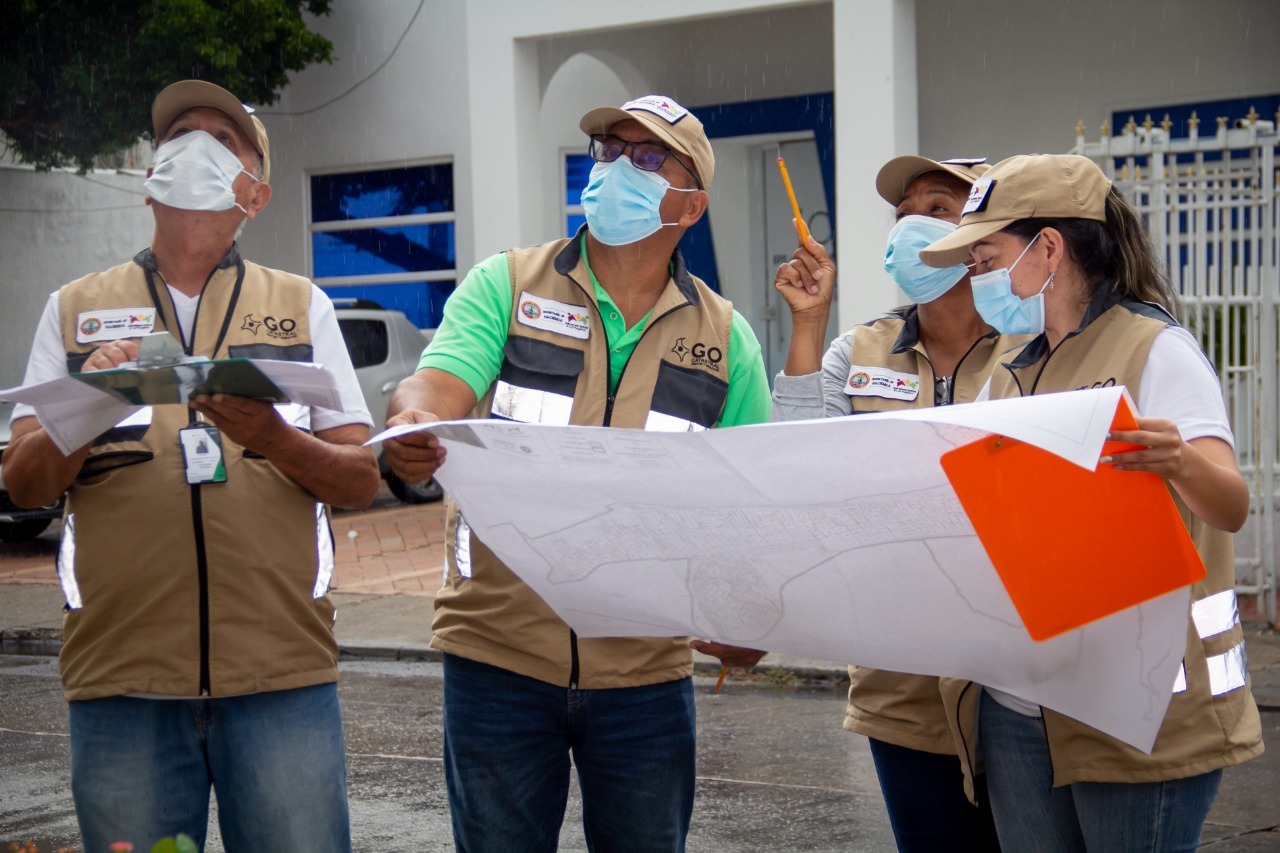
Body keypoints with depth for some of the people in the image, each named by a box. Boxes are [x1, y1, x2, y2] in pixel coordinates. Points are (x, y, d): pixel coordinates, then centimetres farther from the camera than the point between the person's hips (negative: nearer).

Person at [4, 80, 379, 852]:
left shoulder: (301, 306, 13)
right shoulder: (74, 310, 13)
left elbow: (362, 480, 7)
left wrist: (274, 436, -13)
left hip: (281, 672, 0)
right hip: (123, 678, 0)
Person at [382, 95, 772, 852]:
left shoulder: (724, 338, 7)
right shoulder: (505, 286, 3)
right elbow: (436, 388, -13)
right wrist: (413, 427, -37)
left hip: (646, 671, 1)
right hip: (499, 654, -1)